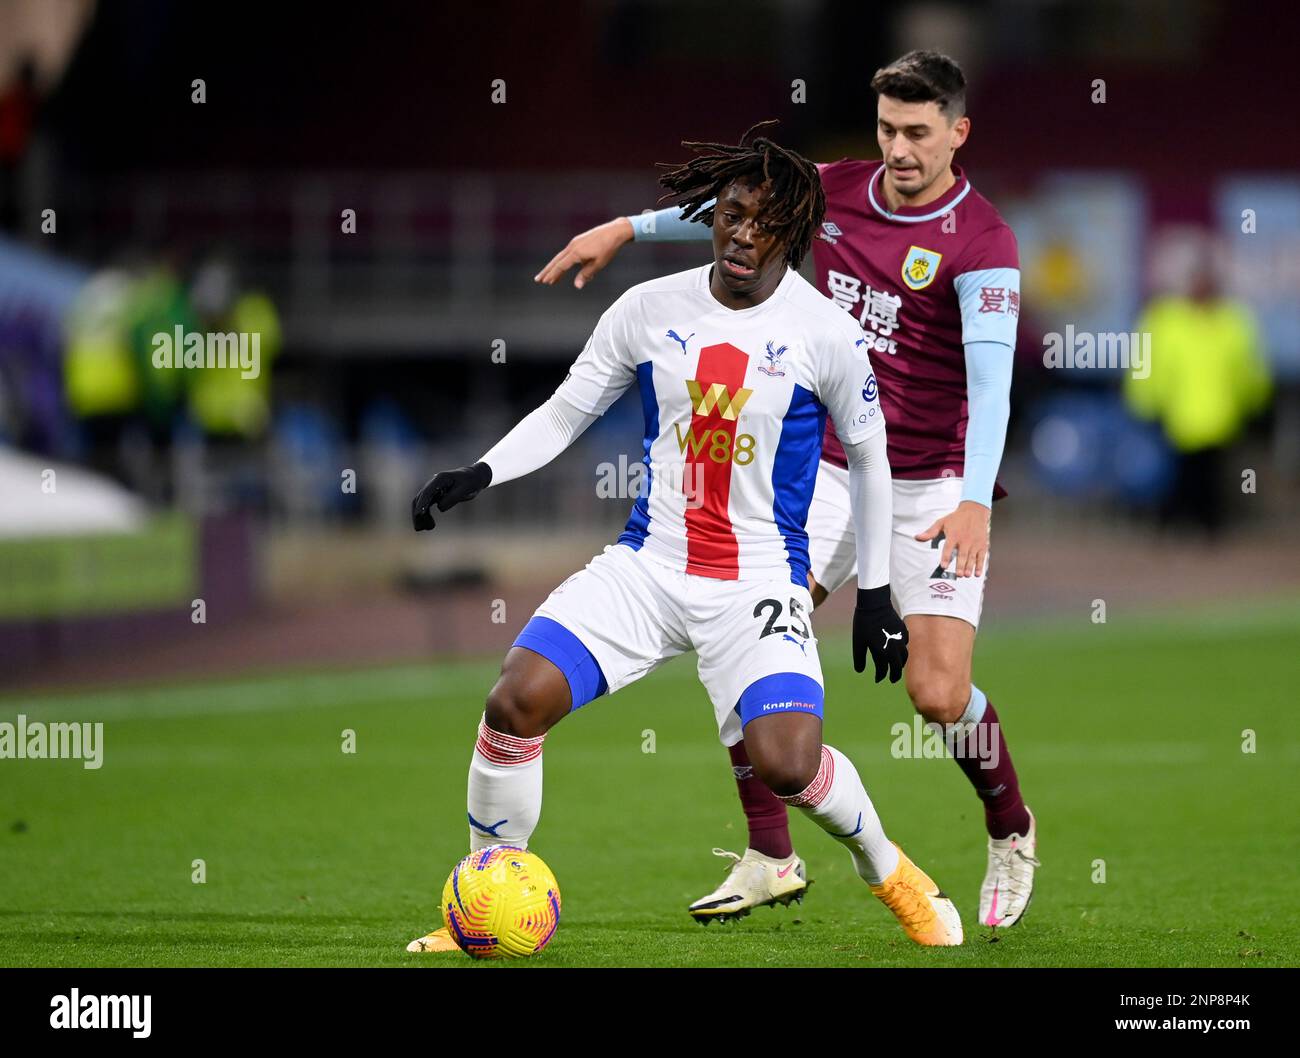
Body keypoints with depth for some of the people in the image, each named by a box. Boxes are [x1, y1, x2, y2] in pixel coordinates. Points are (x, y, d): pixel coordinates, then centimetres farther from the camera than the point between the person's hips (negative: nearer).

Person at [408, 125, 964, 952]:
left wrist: (876, 590, 8)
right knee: (518, 699, -18)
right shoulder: (650, 309, 1)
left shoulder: (825, 334, -5)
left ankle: (888, 870, 10)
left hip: (760, 586, -3)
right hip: (649, 565, 3)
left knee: (786, 762, -24)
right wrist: (479, 474, -7)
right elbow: (563, 416, 10)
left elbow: (868, 454, 7)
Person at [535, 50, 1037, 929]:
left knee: (939, 693, -15)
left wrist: (975, 503, -40)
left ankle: (1013, 833, 16)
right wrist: (627, 229, 28)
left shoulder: (981, 242, -16)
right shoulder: (837, 190, 3)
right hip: (829, 468, 5)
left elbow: (991, 381, -27)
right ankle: (771, 858, 5)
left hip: (933, 486, -5)